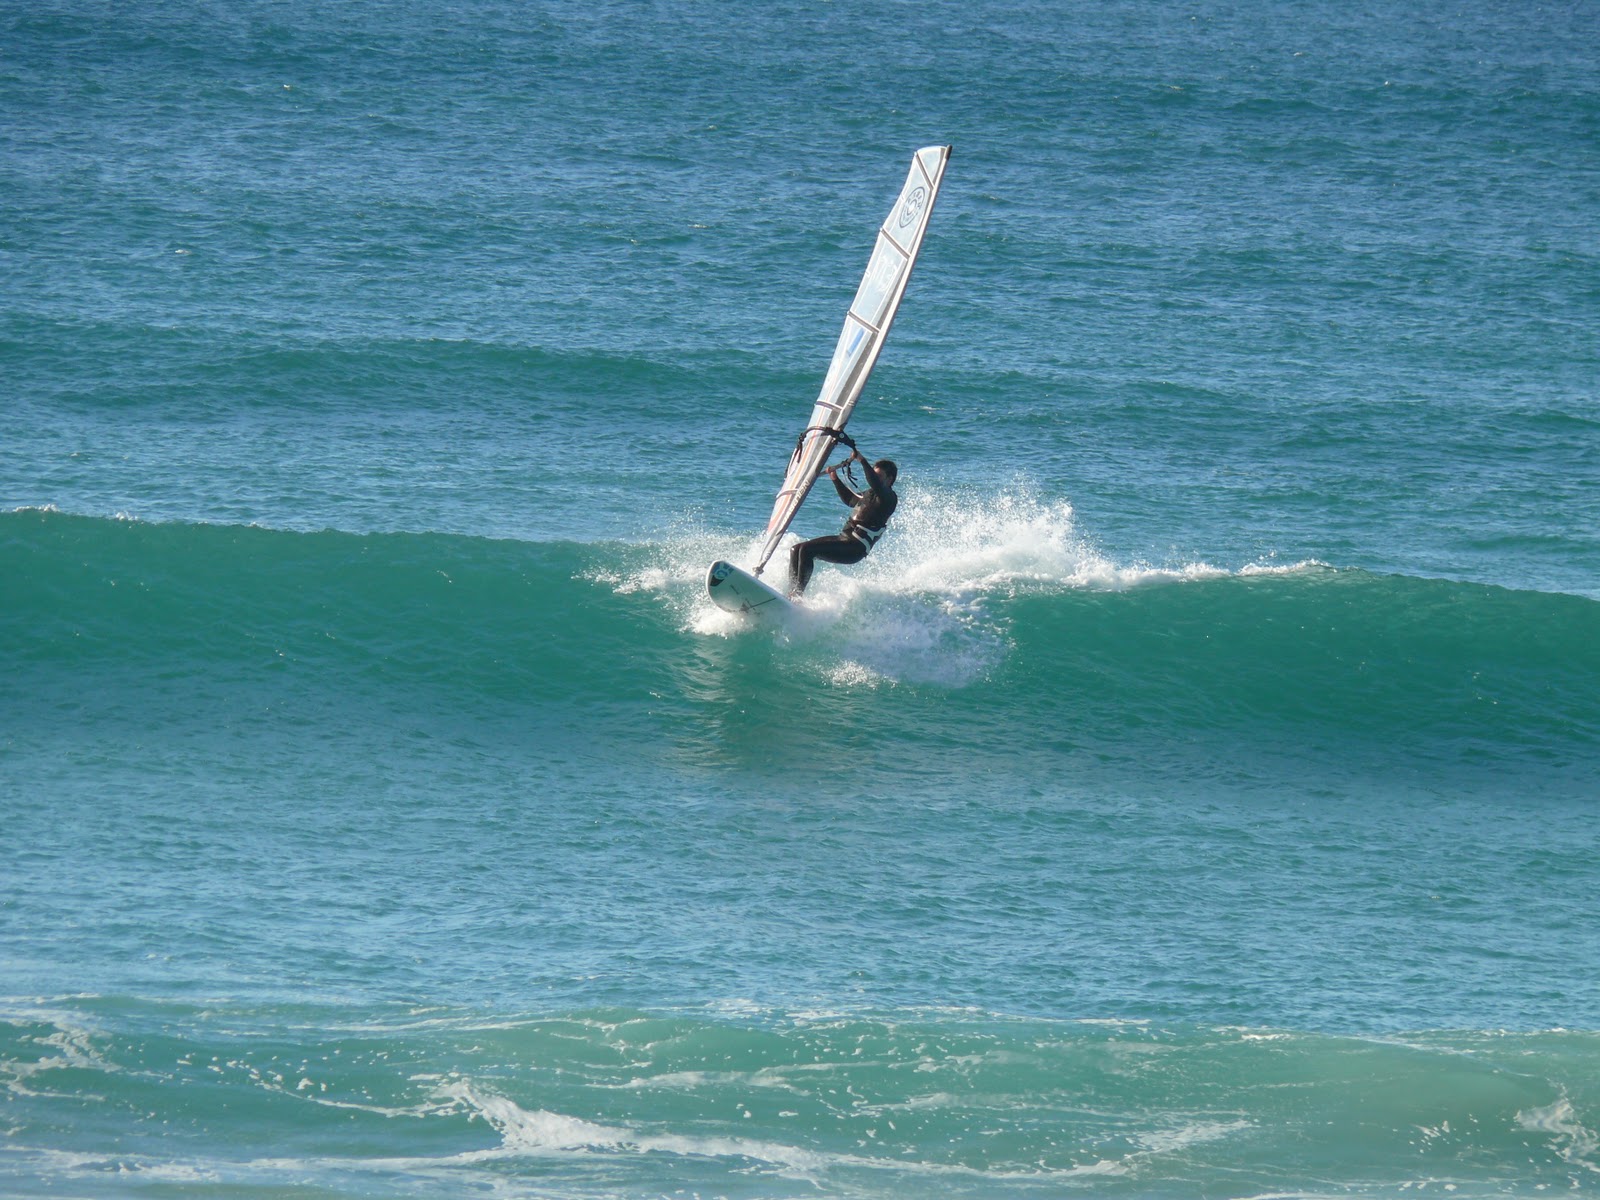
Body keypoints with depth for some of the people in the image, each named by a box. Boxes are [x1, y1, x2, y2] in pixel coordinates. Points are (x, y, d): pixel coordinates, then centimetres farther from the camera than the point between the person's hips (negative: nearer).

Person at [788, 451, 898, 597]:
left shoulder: (889, 497, -10)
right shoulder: (869, 493, 18)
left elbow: (875, 483, -32)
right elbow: (850, 499, 35)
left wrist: (862, 460, -36)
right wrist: (835, 479, 24)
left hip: (855, 549, -10)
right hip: (843, 537, 10)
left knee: (807, 550, -22)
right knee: (796, 550, 3)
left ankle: (798, 595, -18)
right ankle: (792, 593, -1)